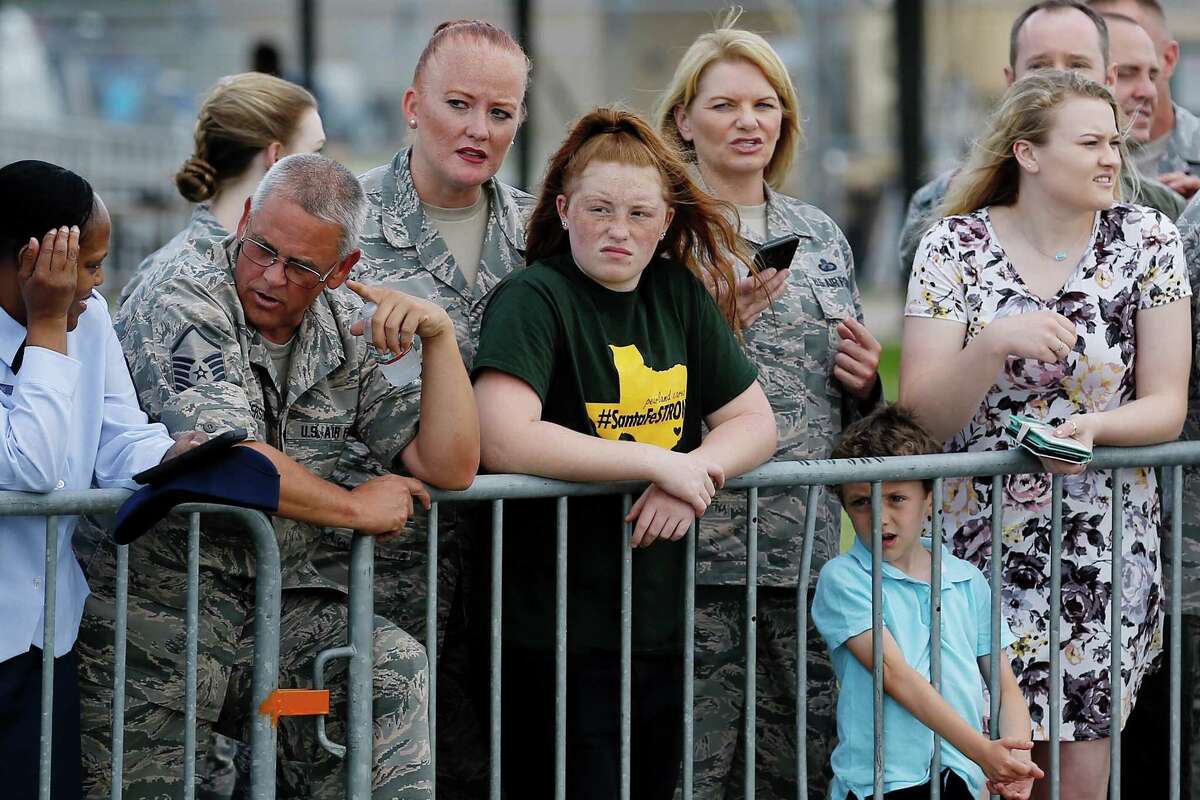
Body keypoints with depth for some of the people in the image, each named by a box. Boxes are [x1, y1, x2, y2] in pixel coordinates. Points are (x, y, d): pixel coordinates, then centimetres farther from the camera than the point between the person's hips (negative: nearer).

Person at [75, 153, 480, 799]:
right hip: (154, 597, -5)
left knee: (394, 668, -17)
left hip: (277, 599, 5)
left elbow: (449, 468, 4)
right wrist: (356, 508, -11)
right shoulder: (180, 306, -11)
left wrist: (438, 333, -5)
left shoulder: (345, 332, 7)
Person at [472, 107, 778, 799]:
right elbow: (503, 438, -24)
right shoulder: (534, 300, -10)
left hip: (664, 630, 7)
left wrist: (698, 471, -11)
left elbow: (757, 423, 11)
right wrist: (658, 462, -19)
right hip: (558, 638, -7)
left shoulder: (680, 295, 9)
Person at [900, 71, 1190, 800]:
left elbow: (1167, 406, 0)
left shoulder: (1147, 240, 1)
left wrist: (1094, 427, -21)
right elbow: (923, 416, -7)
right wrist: (994, 344, -25)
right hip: (980, 548, -1)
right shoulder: (954, 249, -2)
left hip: (1103, 557, 1)